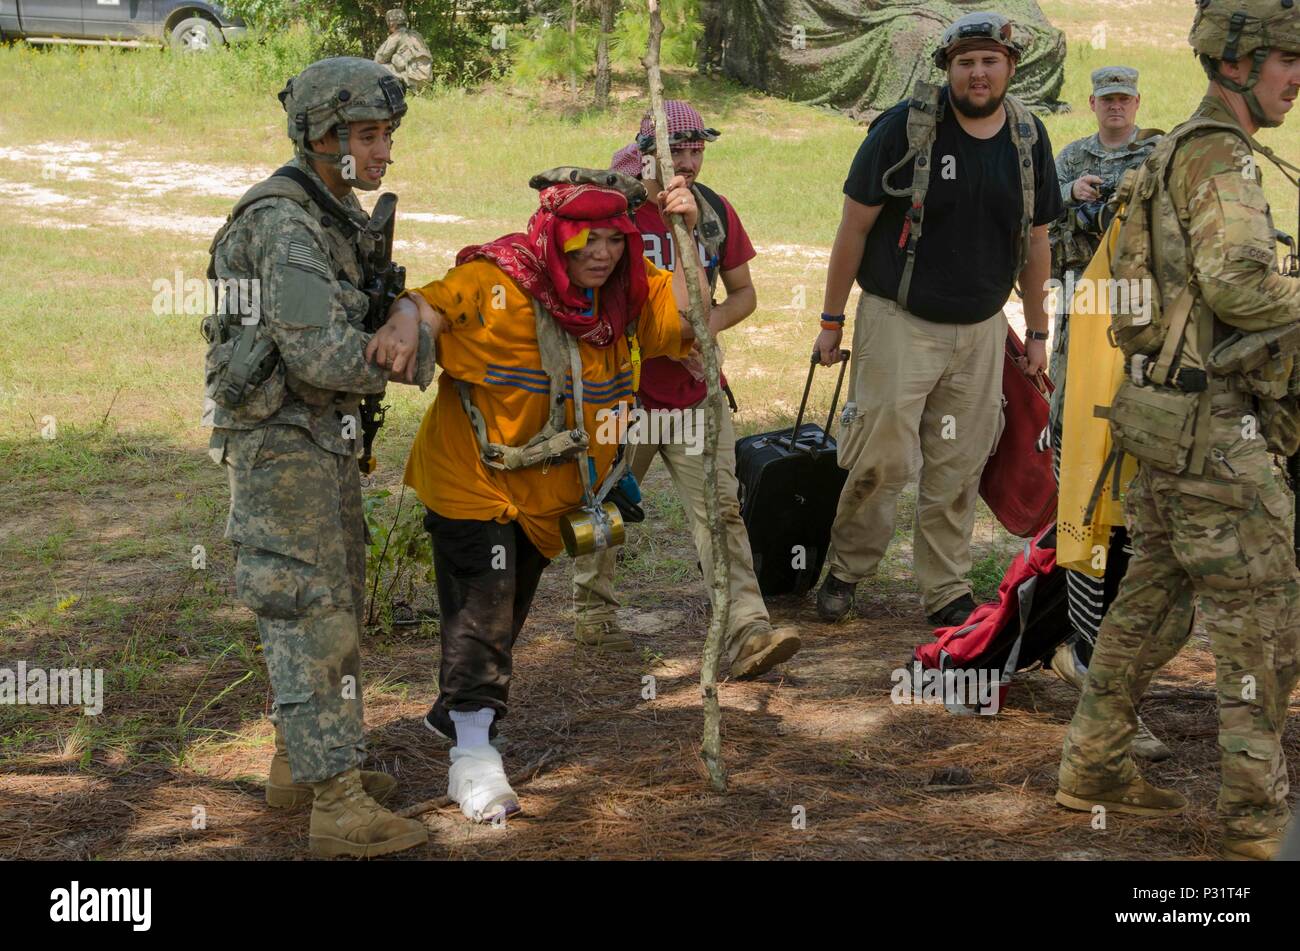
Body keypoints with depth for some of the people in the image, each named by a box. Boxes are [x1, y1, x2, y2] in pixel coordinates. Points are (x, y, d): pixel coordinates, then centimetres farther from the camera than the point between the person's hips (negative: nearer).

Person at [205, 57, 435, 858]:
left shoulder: (341, 215, 11)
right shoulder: (284, 227, -21)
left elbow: (380, 307, 16)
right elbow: (324, 356, -27)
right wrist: (408, 362, -11)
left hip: (326, 438, 10)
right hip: (280, 443, -10)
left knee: (338, 603, 17)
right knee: (312, 618, -8)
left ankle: (301, 764, 30)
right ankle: (340, 807, -4)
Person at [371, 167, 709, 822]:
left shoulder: (627, 293, -2)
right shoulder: (496, 282, -22)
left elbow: (687, 318, -7)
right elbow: (431, 303, -30)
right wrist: (404, 325, -53)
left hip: (546, 491, 7)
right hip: (473, 479, -7)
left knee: (509, 609, 20)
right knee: (481, 610, -11)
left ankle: (454, 712, 41)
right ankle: (472, 753, -2)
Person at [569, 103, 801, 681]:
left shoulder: (715, 212, 4)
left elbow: (743, 292, 13)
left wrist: (713, 320, -9)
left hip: (697, 392, 2)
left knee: (720, 510, -9)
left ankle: (747, 634, -17)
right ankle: (592, 608, 34)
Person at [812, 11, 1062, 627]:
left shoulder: (1029, 138, 4)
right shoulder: (904, 128, -10)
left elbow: (1035, 240, 14)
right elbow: (854, 225, -5)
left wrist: (1037, 332, 16)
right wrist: (831, 320, -3)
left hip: (981, 331, 4)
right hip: (899, 322, -4)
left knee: (958, 470, 7)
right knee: (882, 459, -7)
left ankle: (946, 593, 18)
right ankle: (846, 569, 15)